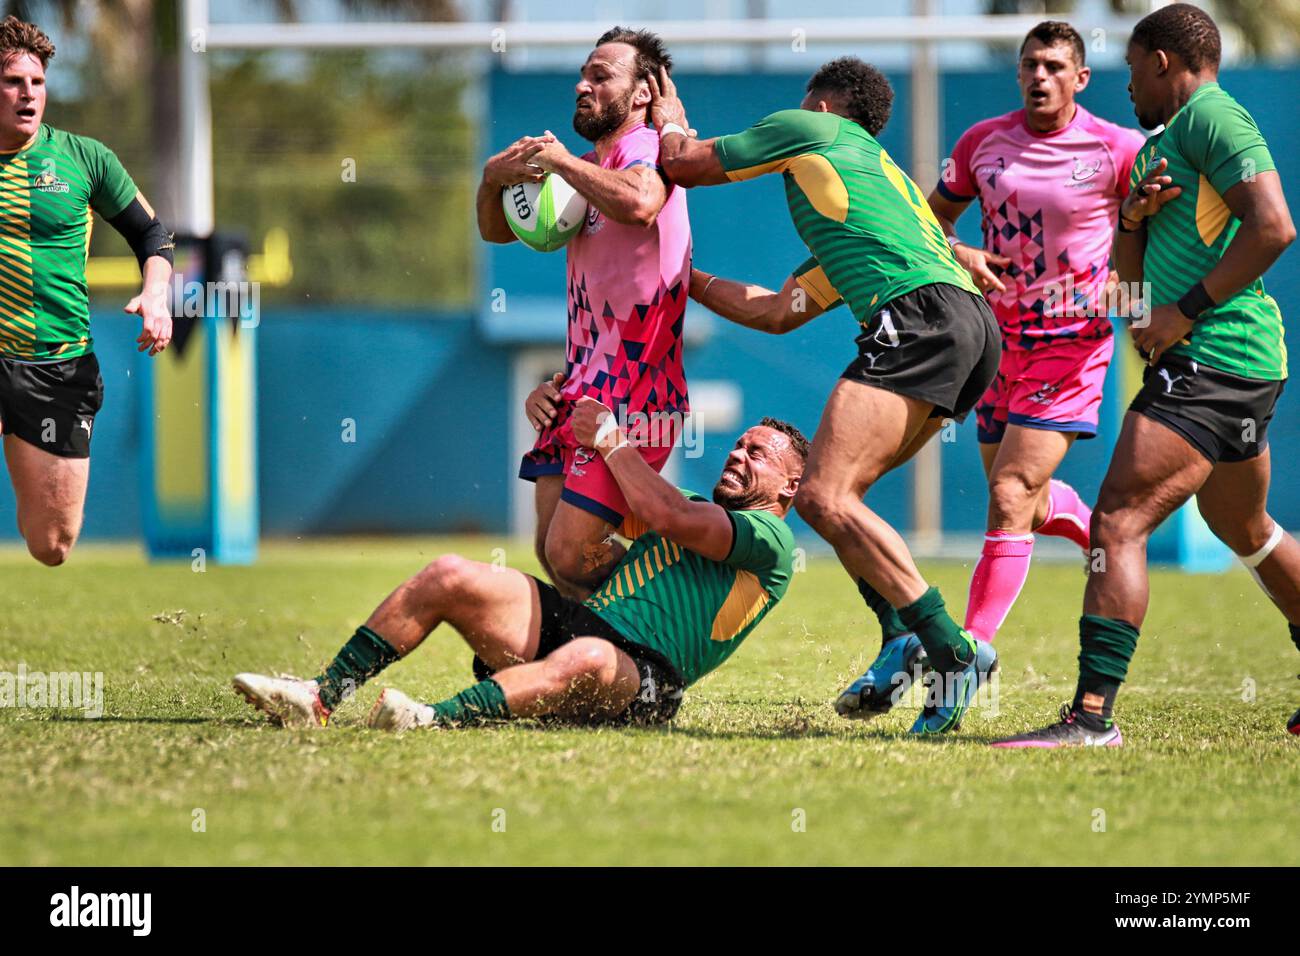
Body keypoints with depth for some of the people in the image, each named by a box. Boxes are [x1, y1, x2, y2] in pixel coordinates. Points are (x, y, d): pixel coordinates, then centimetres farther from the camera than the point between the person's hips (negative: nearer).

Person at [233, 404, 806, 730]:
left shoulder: (769, 538, 5)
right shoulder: (698, 510, 32)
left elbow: (668, 516, -13)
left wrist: (609, 437, -3)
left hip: (640, 682, -8)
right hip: (574, 622, 8)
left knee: (587, 659, -44)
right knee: (449, 577, -10)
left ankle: (435, 720, -61)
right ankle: (320, 698, -18)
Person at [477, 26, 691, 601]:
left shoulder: (643, 149, -10)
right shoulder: (591, 167, 17)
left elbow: (639, 203, -36)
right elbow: (497, 230, 24)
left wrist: (560, 161, -20)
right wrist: (493, 177, 2)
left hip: (631, 396, -9)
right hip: (581, 385, 9)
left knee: (571, 555, -14)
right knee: (550, 549, 8)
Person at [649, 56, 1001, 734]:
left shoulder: (814, 130, 14)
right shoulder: (877, 168, 37)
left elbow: (682, 165, 21)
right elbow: (778, 312, 37)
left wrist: (670, 123, 43)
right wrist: (683, 279, 48)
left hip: (921, 316, -9)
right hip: (970, 323, 9)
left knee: (823, 497, -17)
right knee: (834, 492, 17)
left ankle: (953, 651, -22)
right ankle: (903, 638, 3)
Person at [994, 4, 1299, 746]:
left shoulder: (1210, 114, -9)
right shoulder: (1167, 139, 22)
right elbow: (1131, 274, 22)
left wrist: (1187, 311, -19)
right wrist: (1133, 216, 1)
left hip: (1216, 355, -11)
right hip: (1239, 361, 11)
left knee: (1119, 522, -17)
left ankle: (1093, 714, -23)